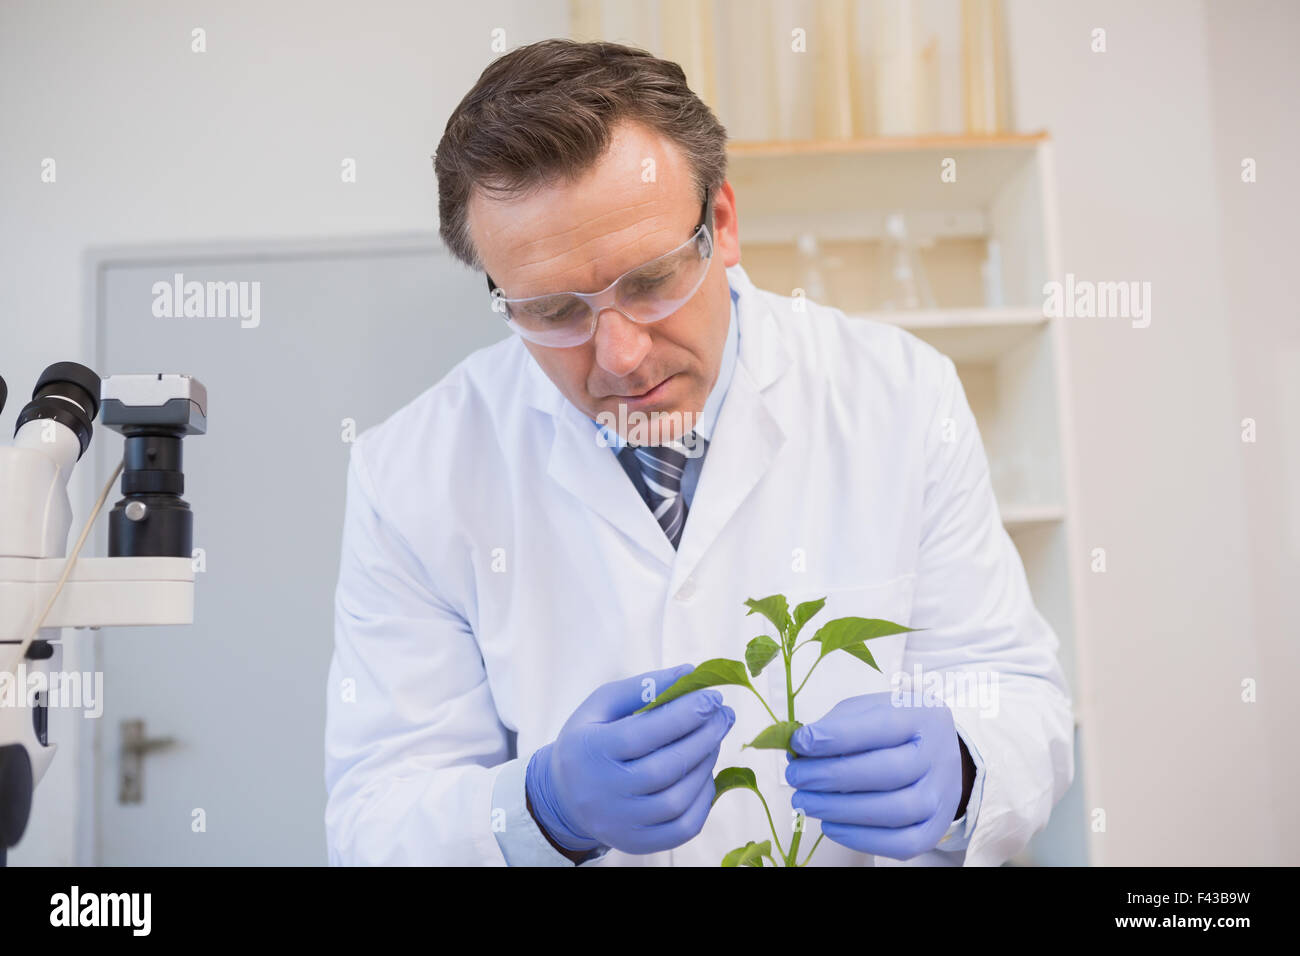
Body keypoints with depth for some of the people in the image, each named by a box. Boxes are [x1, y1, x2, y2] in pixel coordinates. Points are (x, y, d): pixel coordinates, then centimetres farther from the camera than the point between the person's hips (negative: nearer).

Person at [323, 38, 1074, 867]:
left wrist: (951, 774, -25)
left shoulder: (905, 398, -7)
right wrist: (550, 810, -28)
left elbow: (1016, 696, -4)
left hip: (879, 836, 1)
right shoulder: (407, 479, -10)